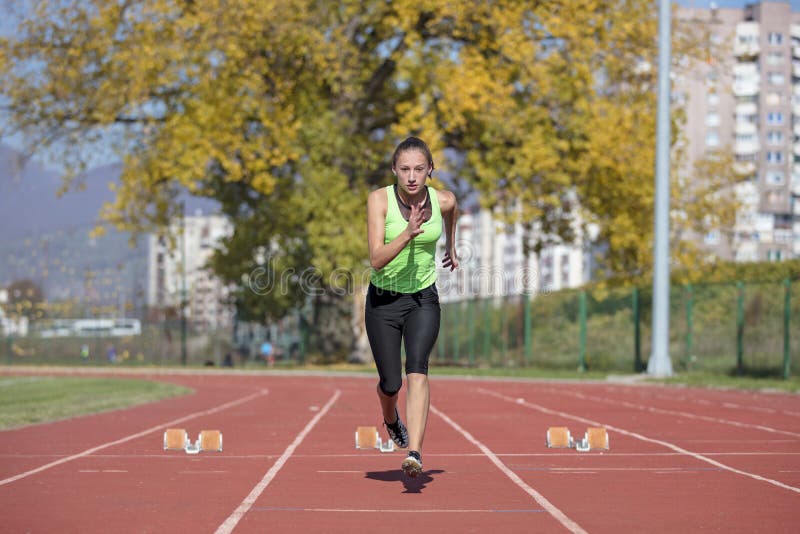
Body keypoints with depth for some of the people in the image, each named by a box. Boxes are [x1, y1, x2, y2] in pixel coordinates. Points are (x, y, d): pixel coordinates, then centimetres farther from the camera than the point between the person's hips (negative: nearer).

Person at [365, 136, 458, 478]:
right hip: (384, 300, 0)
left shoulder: (443, 201, -10)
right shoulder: (379, 199, -17)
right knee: (390, 383, 7)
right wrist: (408, 233, -37)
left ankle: (414, 454, -30)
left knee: (417, 370, -22)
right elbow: (376, 260, -24)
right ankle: (391, 420, 43)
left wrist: (451, 246, 31)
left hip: (423, 300, 0)